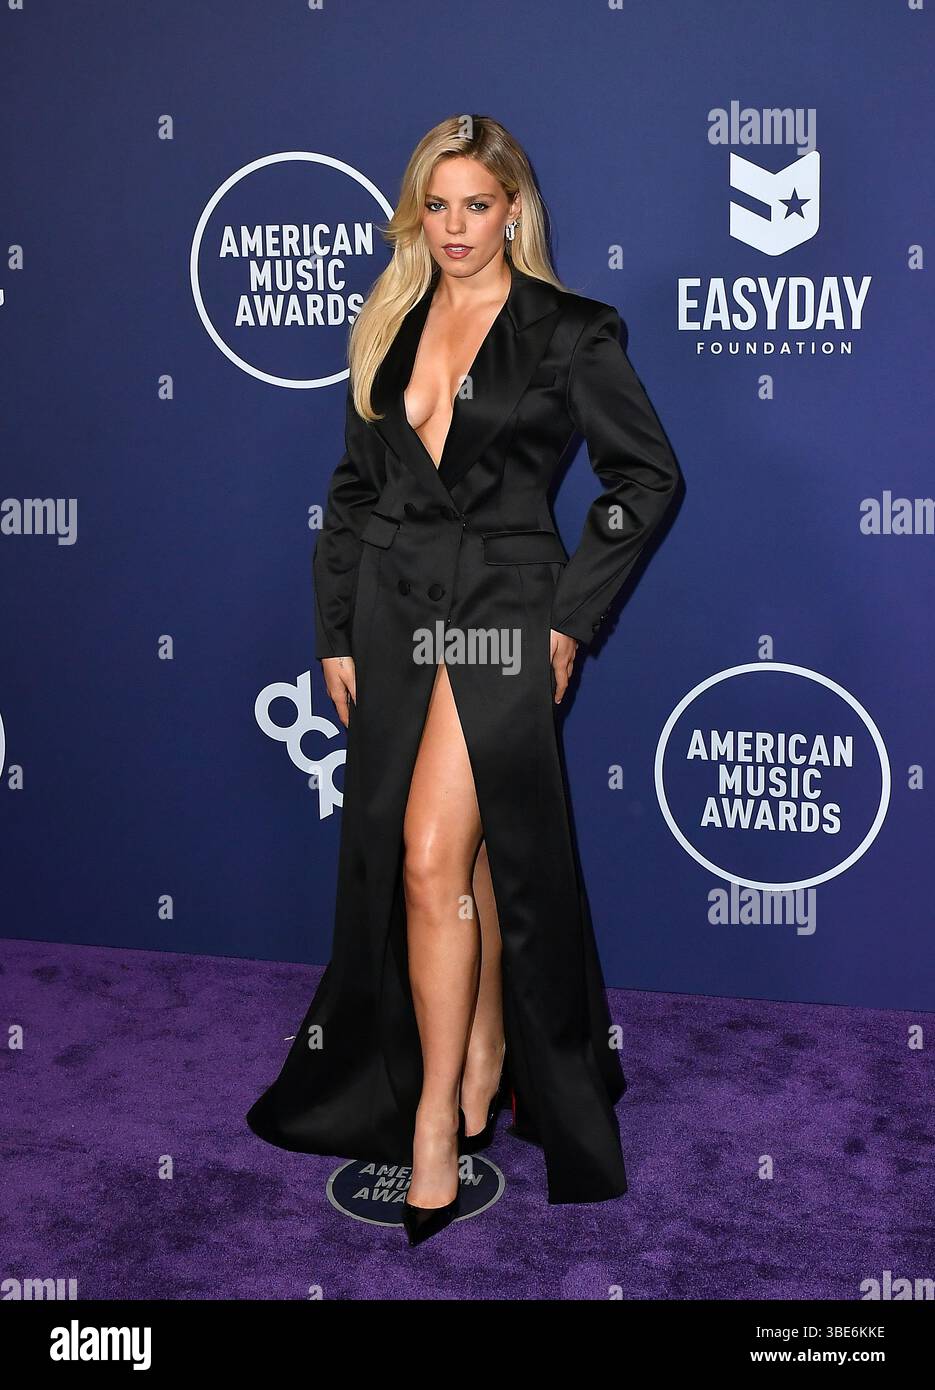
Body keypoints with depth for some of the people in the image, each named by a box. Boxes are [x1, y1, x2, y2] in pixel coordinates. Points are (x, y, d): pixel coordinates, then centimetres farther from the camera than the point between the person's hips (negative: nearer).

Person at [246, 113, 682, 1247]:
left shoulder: (567, 333, -2)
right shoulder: (391, 327, 12)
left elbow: (648, 474, 0)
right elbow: (354, 488, 14)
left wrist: (571, 614, -4)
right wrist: (336, 633, 8)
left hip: (499, 611, -5)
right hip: (394, 611, 5)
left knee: (434, 857, -13)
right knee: (459, 853, 12)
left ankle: (436, 1119, 0)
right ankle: (482, 1060, 30)